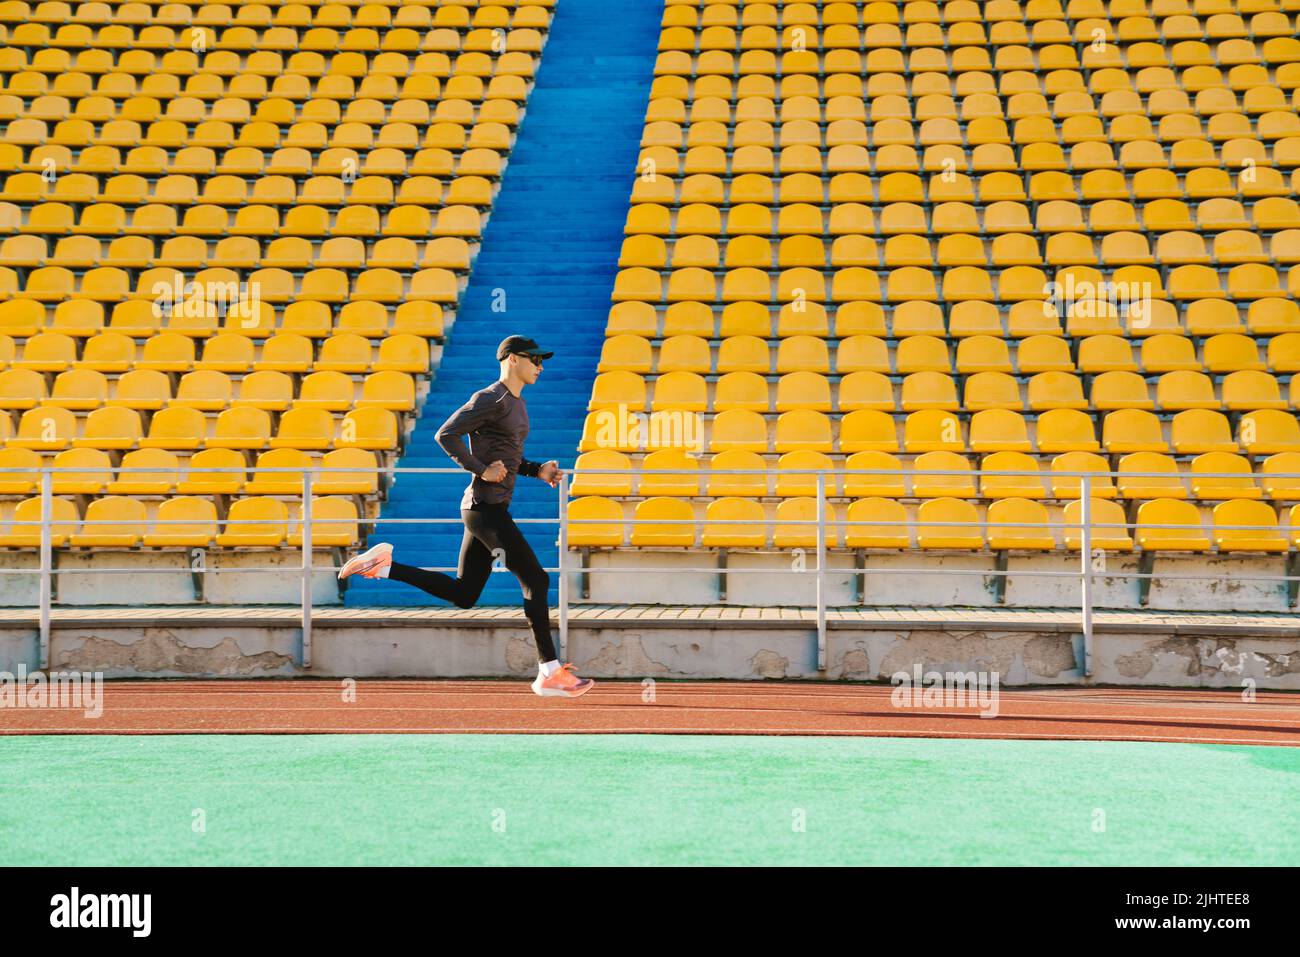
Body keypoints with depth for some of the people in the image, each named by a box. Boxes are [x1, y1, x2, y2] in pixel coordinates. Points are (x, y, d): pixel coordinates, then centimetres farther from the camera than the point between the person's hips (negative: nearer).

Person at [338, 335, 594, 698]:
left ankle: (384, 564, 16)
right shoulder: (490, 399, -12)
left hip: (491, 509, 10)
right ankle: (549, 674, -6)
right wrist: (481, 470, -20)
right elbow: (446, 435, -19)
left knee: (463, 594, 12)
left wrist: (538, 470, 11)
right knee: (536, 580, -9)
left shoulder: (517, 403, 17)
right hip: (485, 508, -10)